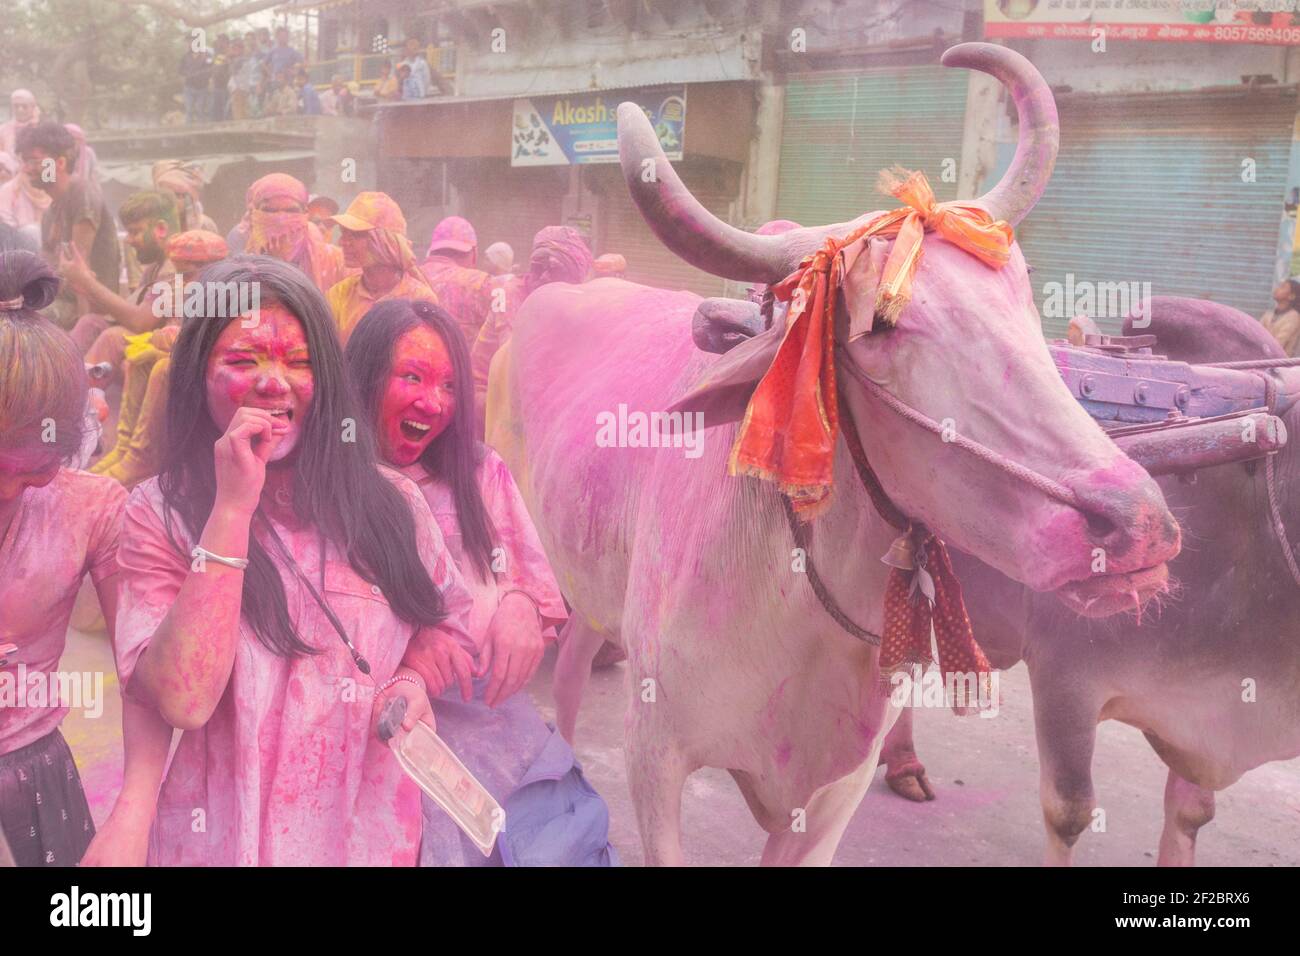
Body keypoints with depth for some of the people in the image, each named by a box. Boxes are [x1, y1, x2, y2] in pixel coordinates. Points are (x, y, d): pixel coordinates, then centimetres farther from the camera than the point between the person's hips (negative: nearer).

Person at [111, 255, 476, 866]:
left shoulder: (387, 501, -3)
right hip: (226, 838, -2)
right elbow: (183, 700, -22)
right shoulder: (158, 514, -10)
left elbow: (449, 618, 10)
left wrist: (415, 679, -11)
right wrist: (232, 509, -23)